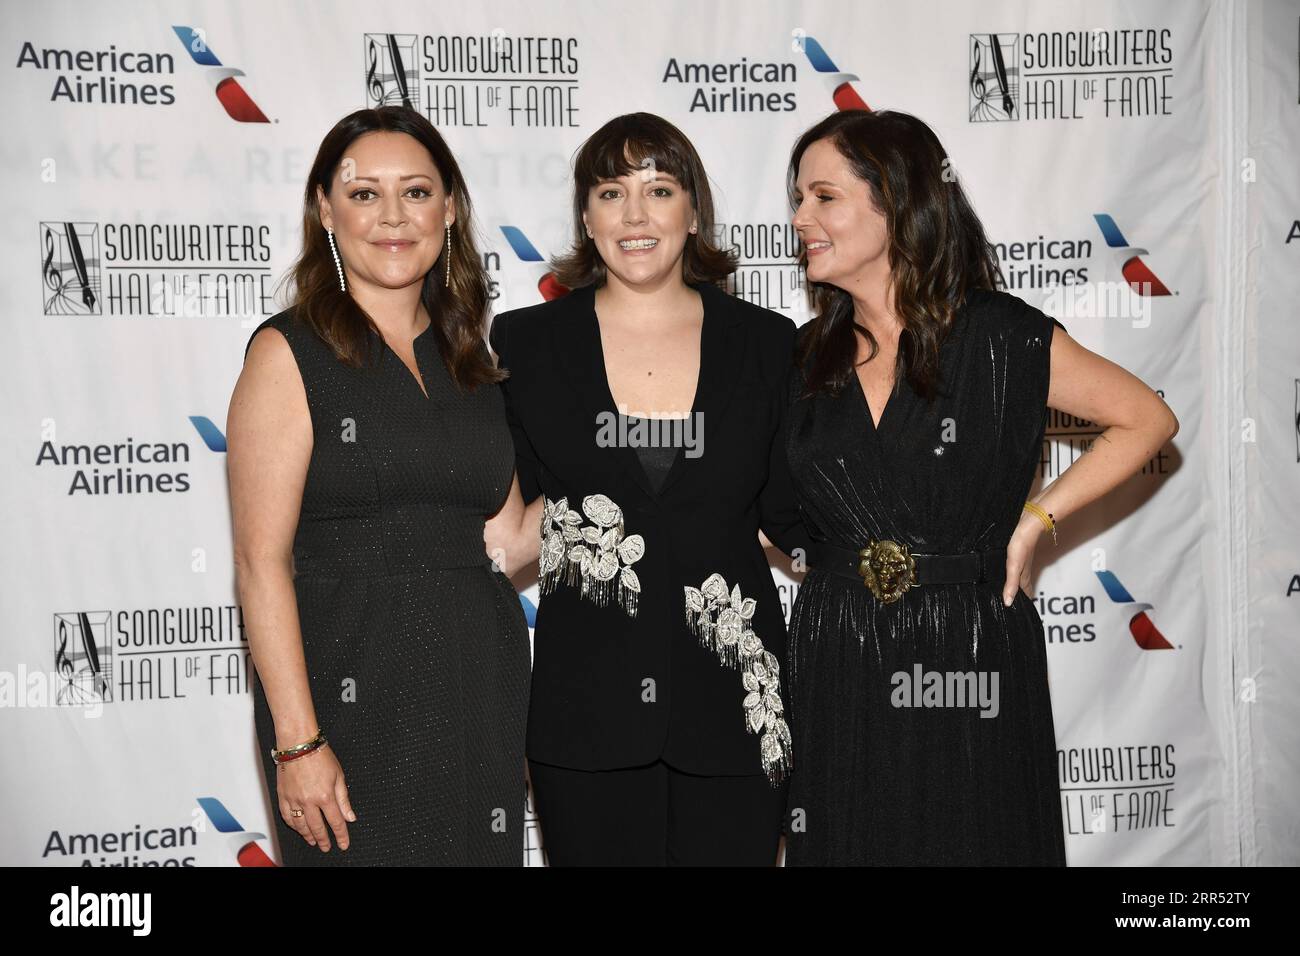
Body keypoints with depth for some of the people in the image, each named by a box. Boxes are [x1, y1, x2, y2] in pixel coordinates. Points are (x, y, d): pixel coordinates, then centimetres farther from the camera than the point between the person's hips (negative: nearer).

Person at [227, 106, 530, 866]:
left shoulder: (472, 360, 11)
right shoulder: (291, 353, -5)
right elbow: (262, 560, -11)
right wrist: (297, 740, -16)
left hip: (482, 687, 5)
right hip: (353, 690, -5)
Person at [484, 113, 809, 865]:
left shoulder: (767, 344, 4)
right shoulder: (527, 343, 2)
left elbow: (795, 515, 7)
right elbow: (508, 521, 7)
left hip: (735, 702, 1)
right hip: (587, 713, 0)